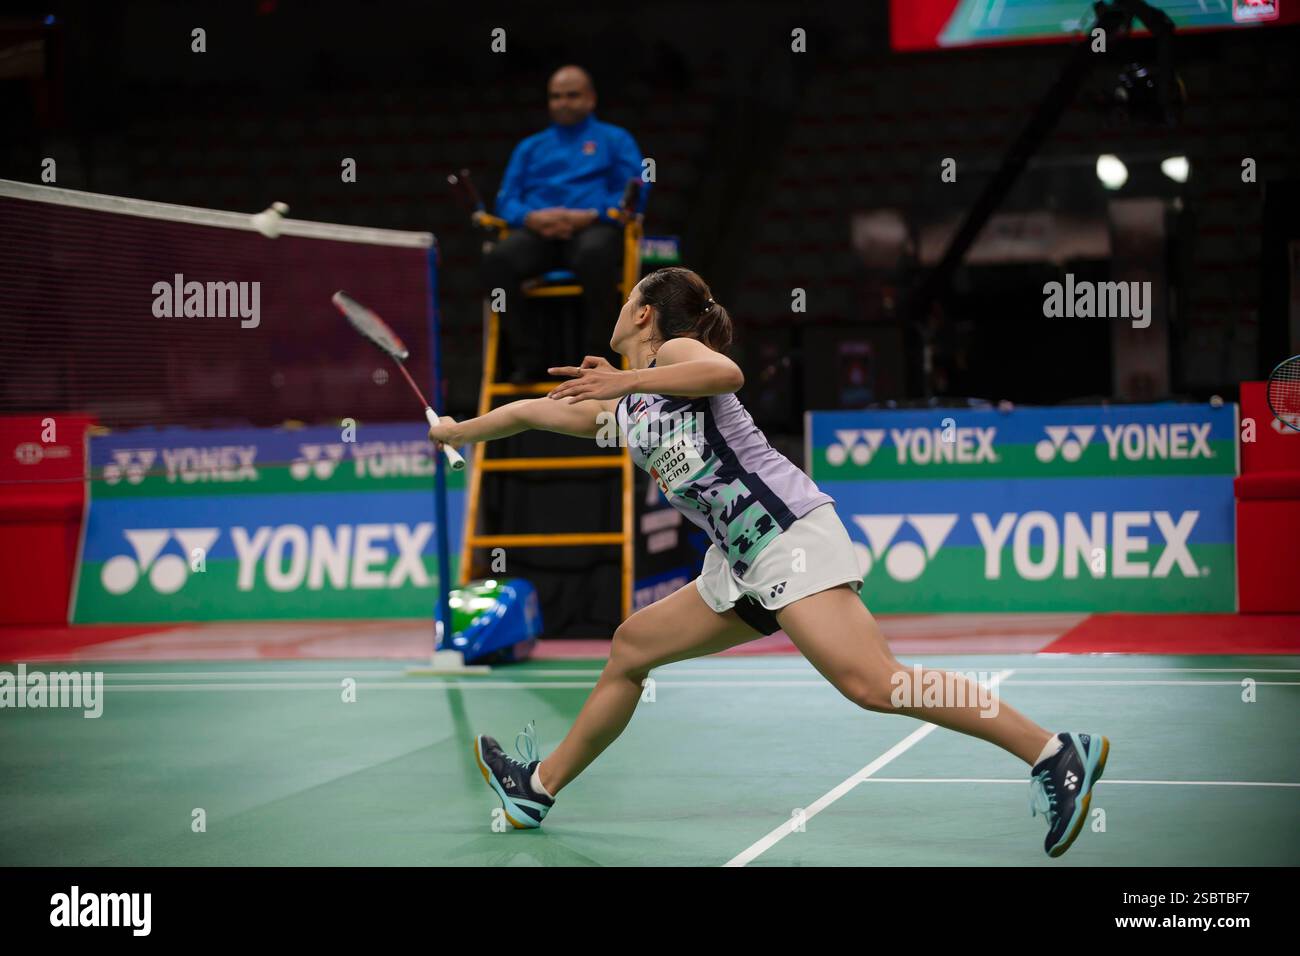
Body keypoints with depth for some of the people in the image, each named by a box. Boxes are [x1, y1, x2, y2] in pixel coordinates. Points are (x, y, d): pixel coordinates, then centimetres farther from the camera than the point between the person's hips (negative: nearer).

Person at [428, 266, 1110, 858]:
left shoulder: (675, 351, 1)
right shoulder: (616, 408, 24)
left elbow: (726, 372, -24)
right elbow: (533, 412, 39)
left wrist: (628, 381, -17)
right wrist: (459, 431, 49)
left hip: (791, 533, -9)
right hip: (741, 565, 9)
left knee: (870, 683, -24)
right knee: (631, 648, 15)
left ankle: (1057, 755, -26)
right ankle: (540, 787, 29)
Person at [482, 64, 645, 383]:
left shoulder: (615, 139, 21)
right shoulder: (530, 147, 29)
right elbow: (507, 200, 16)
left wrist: (589, 215, -12)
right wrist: (531, 217, -9)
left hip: (594, 227, -2)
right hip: (538, 231, 2)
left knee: (595, 254, -42)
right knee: (497, 260, -33)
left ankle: (595, 355, -30)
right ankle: (528, 358, -27)